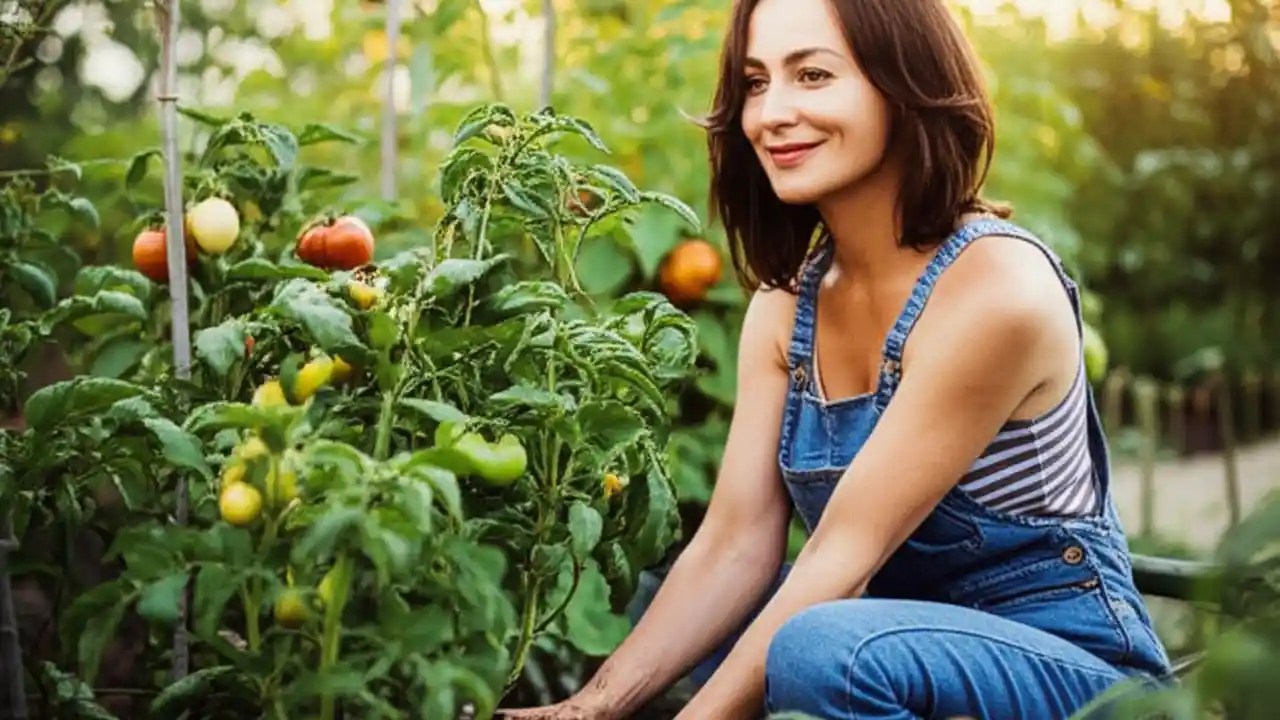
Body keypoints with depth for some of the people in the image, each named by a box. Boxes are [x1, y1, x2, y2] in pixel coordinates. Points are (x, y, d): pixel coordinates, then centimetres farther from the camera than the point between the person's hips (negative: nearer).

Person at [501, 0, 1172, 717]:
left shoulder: (995, 285, -21)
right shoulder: (785, 304, 1)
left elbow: (842, 557, -25)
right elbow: (735, 547, -6)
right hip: (905, 639, 7)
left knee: (822, 650, -33)